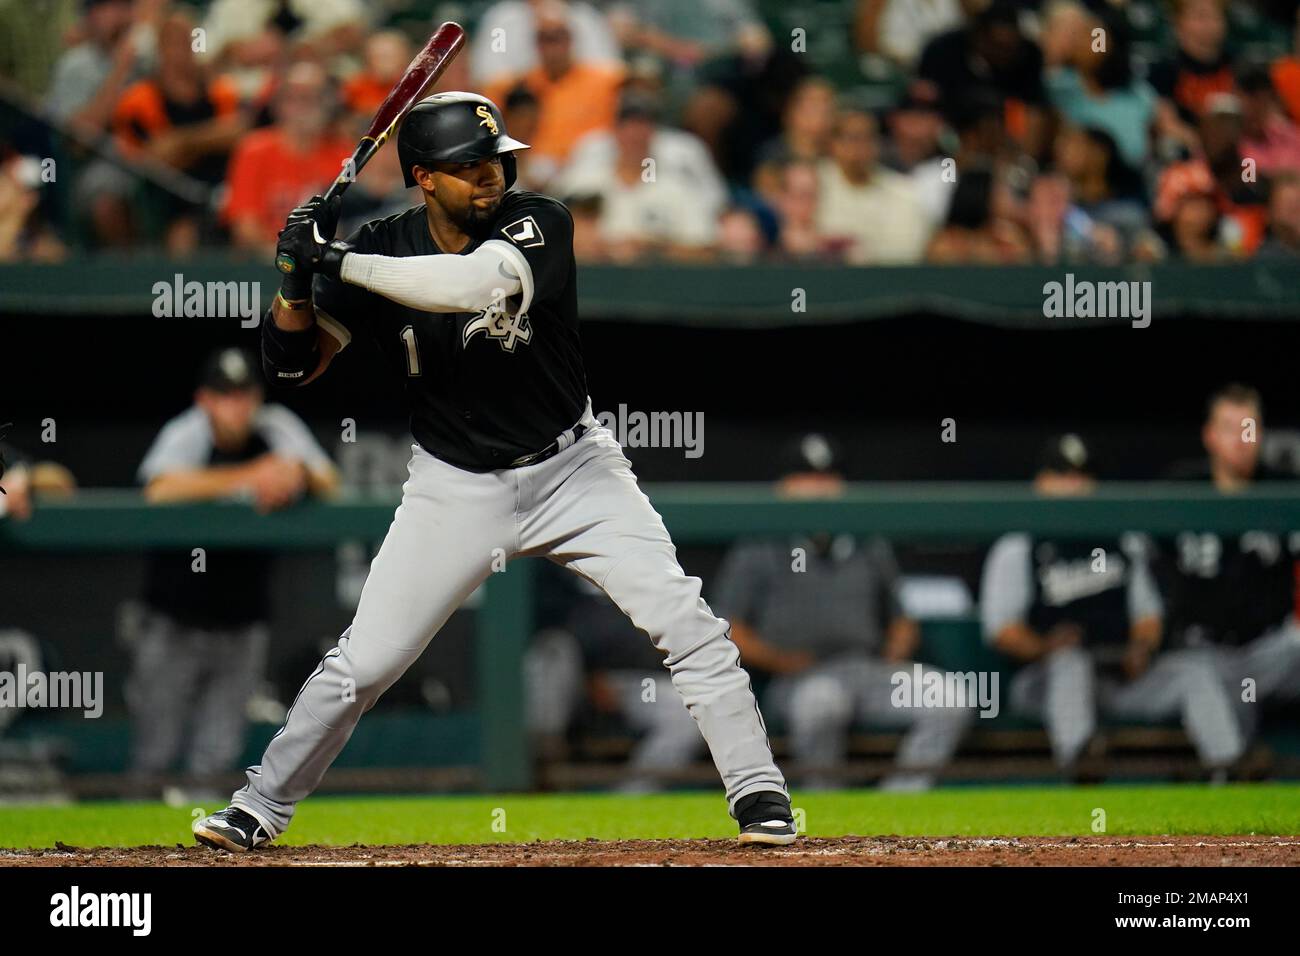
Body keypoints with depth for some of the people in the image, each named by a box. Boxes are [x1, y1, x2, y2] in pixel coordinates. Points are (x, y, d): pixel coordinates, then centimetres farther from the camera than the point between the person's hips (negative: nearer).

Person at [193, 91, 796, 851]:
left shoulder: (539, 223, -16)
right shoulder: (384, 251, -8)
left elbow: (474, 283, -37)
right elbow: (293, 362, -5)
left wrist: (336, 261, -35)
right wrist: (298, 279, -24)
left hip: (574, 470, -1)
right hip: (456, 489, 1)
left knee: (687, 624, -11)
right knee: (364, 662, -1)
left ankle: (759, 795, -1)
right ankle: (259, 810, 13)